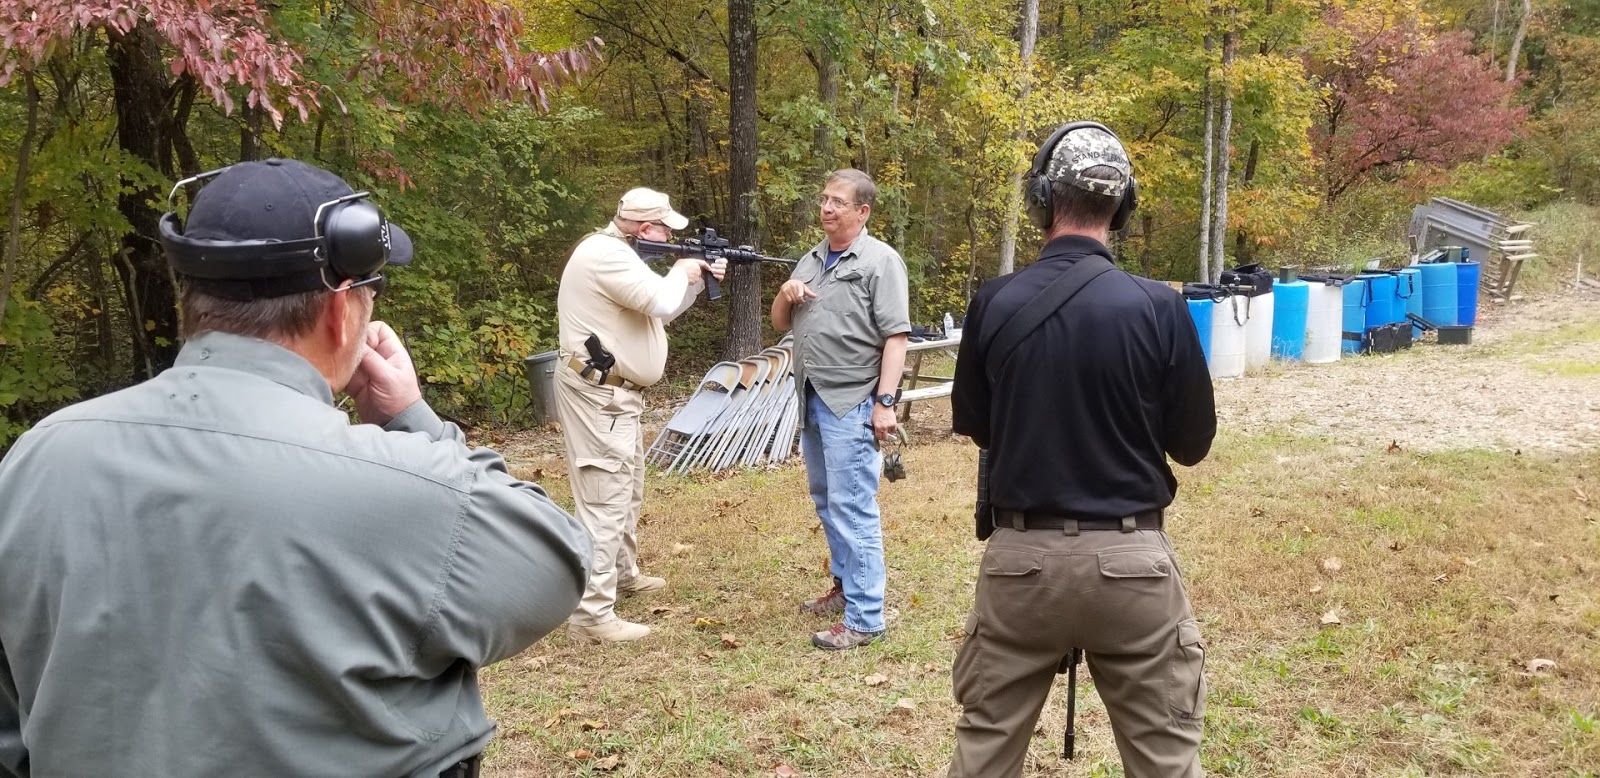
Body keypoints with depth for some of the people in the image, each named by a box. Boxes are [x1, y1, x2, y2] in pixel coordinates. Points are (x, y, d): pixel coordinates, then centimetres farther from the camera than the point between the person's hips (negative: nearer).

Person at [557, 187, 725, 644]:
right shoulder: (605, 254, -19)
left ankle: (624, 574, 42)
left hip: (615, 394, 11)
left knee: (627, 493, 24)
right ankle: (591, 614, -8)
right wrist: (682, 272, -7)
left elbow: (659, 312, 22)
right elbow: (660, 302, -28)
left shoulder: (620, 253, 16)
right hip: (598, 396, -11)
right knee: (605, 502, -11)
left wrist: (698, 281, 10)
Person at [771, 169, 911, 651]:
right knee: (826, 502, 17)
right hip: (811, 399, 8)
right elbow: (780, 324, 21)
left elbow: (895, 338, -13)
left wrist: (885, 402, -20)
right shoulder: (811, 260, 16)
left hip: (851, 403, -8)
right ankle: (845, 586, 33)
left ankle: (864, 619, -5)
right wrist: (785, 294, -1)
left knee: (852, 507, -9)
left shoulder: (880, 261, -7)